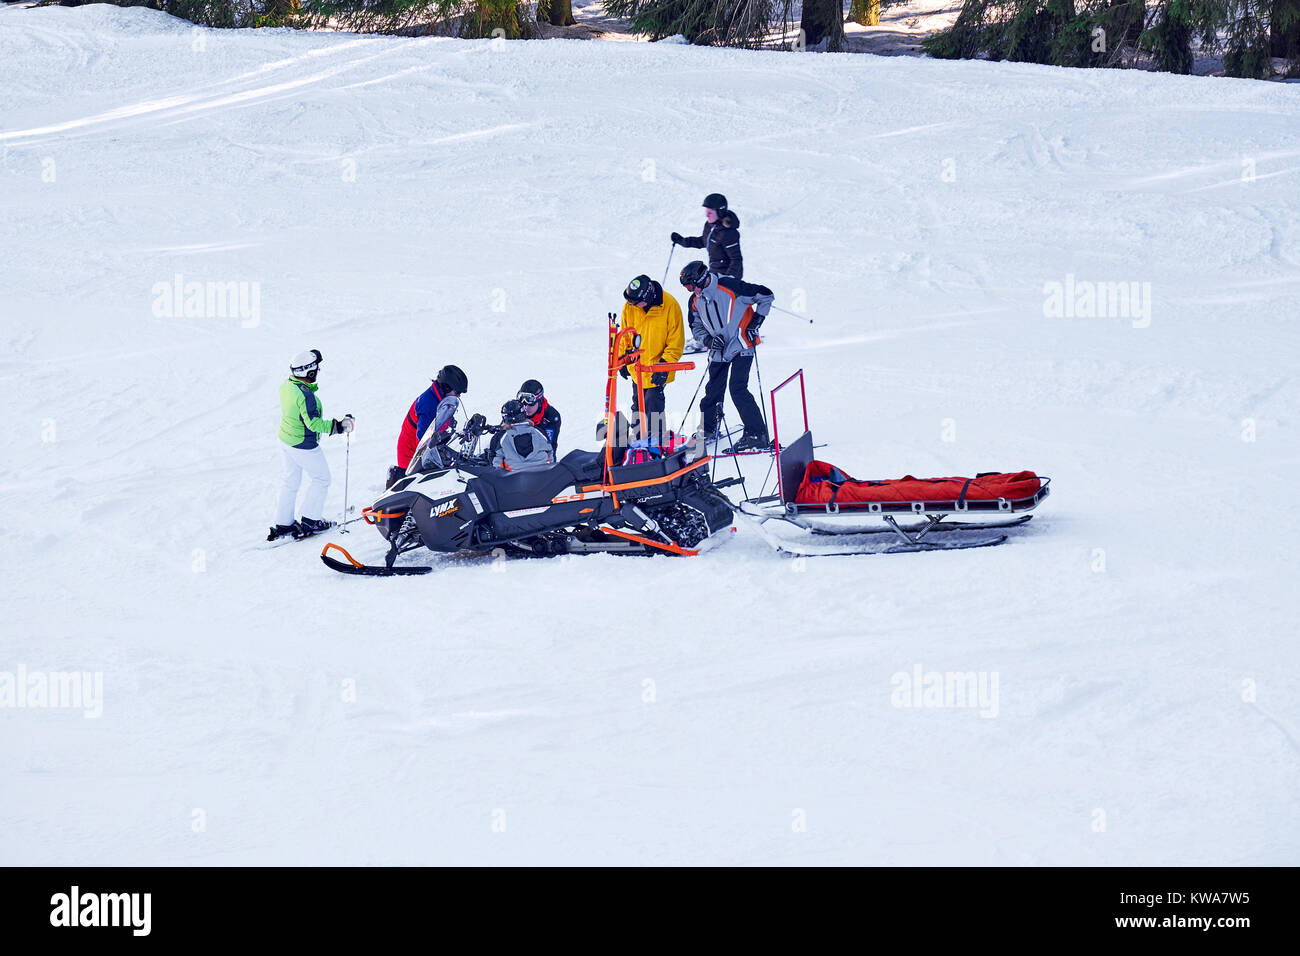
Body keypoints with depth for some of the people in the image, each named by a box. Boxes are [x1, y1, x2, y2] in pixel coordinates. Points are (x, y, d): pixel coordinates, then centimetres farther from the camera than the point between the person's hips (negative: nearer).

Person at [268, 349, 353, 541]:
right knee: (321, 478, 11)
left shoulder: (286, 385, -5)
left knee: (290, 480, 21)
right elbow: (313, 422, -31)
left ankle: (283, 523, 28)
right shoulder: (305, 395, -30)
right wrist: (337, 426, -25)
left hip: (285, 439, 8)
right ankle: (309, 521, 15)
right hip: (303, 445, -8)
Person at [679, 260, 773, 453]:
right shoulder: (695, 301, 2)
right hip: (718, 351, 6)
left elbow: (766, 295, -10)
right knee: (713, 390, 10)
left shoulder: (730, 287, -18)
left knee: (738, 389, -15)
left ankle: (757, 435, -9)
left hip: (741, 347, -6)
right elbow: (696, 327, 16)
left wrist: (755, 323, -12)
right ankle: (707, 430, 30)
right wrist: (709, 339, -5)